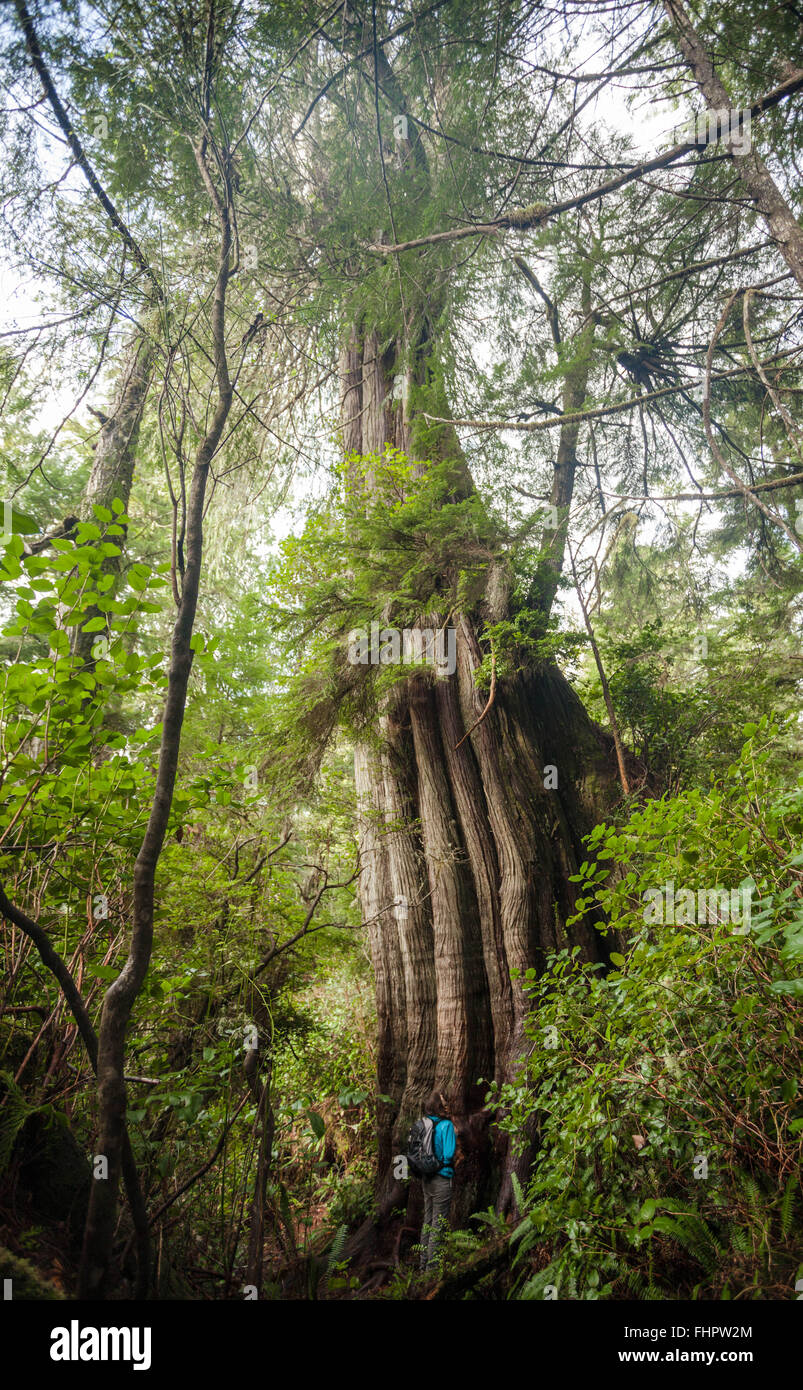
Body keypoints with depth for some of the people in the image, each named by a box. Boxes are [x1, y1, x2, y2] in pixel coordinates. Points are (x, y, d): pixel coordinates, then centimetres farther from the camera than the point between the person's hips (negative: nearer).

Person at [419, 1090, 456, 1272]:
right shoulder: (446, 1125, -17)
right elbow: (449, 1154, -20)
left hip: (426, 1180, 7)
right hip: (442, 1178, -7)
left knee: (427, 1221, 17)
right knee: (438, 1223, 2)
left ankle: (424, 1263, 26)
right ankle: (432, 1265, 7)